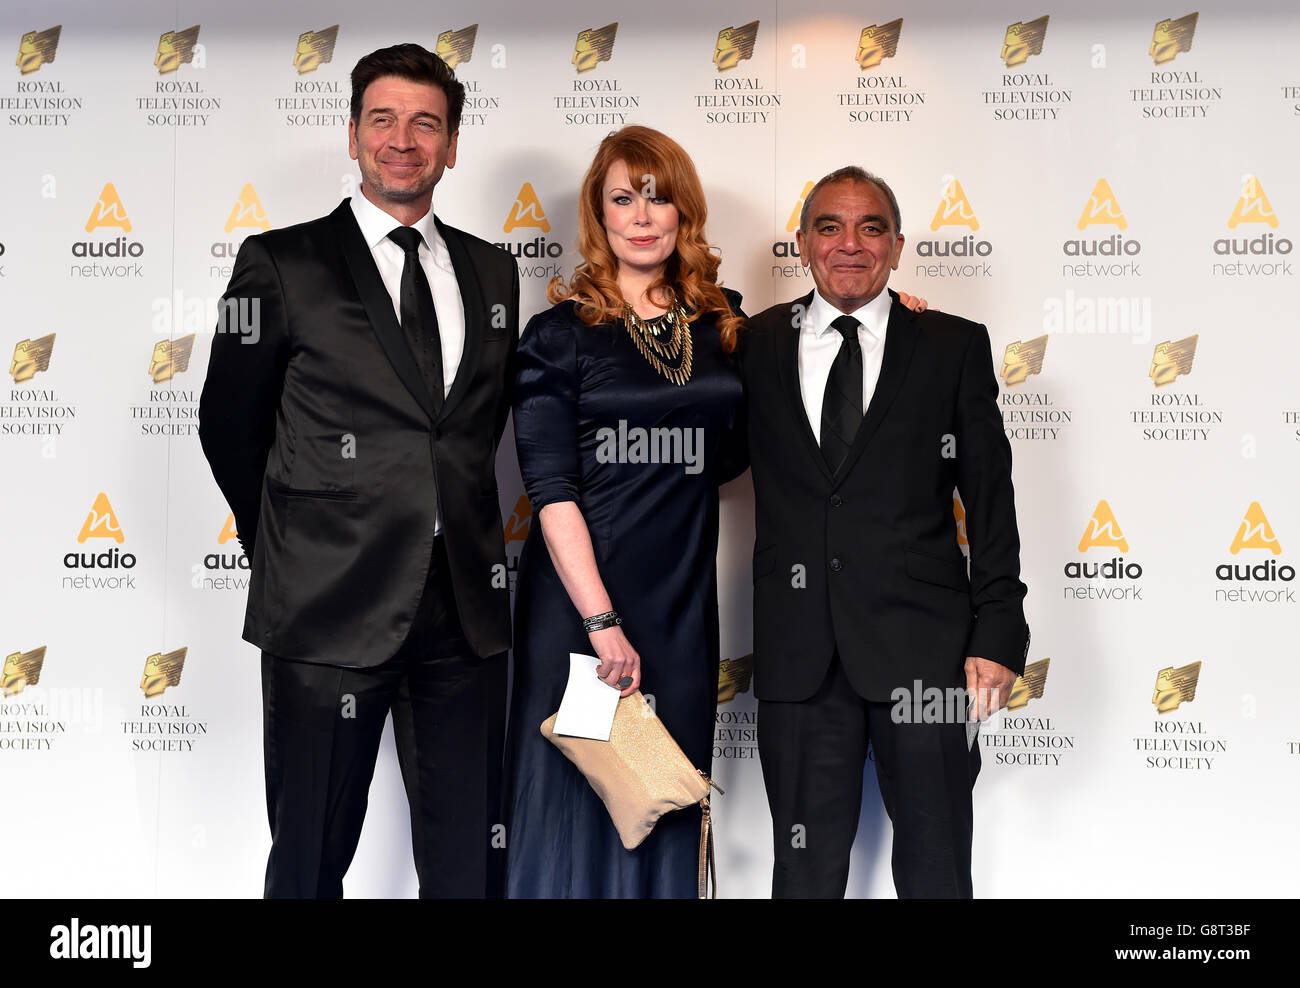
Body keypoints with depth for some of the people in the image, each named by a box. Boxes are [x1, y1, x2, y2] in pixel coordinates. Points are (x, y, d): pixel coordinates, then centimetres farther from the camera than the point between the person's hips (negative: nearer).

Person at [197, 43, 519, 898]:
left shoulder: (493, 273, 10)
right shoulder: (281, 265, -1)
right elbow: (229, 425, 5)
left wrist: (459, 529, 10)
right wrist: (291, 548, 10)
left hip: (466, 607, 4)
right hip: (331, 607, -3)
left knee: (468, 857, 12)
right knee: (313, 856, 11)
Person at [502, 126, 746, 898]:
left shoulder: (721, 321, 8)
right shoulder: (561, 333, -3)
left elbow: (726, 456, 11)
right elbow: (551, 490, -9)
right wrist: (602, 623, -18)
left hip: (683, 601, 3)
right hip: (579, 595, -3)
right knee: (574, 794, 6)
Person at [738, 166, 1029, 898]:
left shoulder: (955, 347, 5)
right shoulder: (756, 345, 10)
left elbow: (991, 500, 2)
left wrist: (998, 634, -4)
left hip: (923, 647, -1)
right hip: (799, 653, 1)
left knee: (936, 868, 10)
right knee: (805, 869, 11)